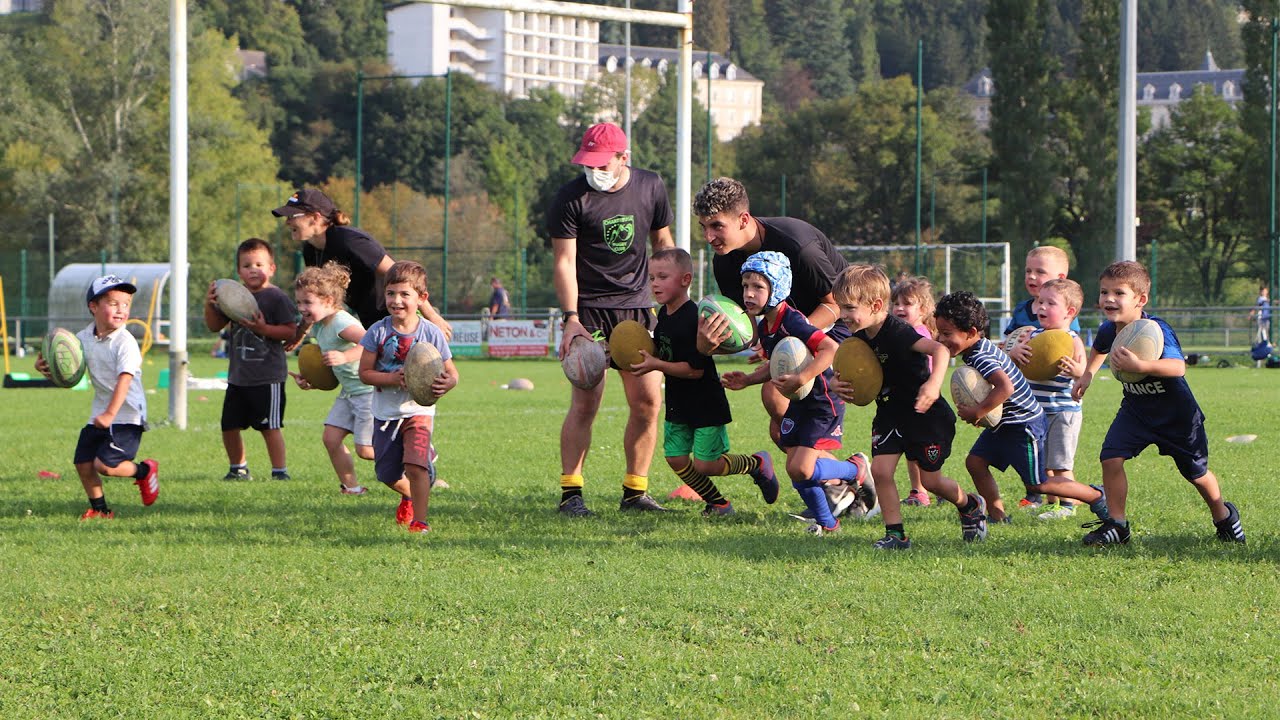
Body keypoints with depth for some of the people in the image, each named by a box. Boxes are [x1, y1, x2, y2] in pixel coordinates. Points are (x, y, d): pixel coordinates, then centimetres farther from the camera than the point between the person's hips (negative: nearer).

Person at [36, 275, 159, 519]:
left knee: (105, 465, -15)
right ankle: (99, 509, 22)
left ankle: (144, 471, 13)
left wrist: (110, 414, -33)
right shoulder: (84, 338, 3)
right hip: (100, 412, 7)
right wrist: (45, 368, -10)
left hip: (127, 414, -7)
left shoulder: (125, 342, -17)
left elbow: (124, 380, -25)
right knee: (83, 463, 3)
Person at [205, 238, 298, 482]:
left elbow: (291, 331, -12)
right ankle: (238, 468, 28)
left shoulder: (276, 297, -8)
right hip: (238, 376, 7)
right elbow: (214, 326, 15)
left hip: (268, 377, -7)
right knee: (229, 425, 11)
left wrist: (264, 328, -24)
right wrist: (209, 306, -4)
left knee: (270, 426, -5)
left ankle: (280, 471, 4)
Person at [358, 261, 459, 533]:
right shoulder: (379, 332, -7)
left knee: (416, 465, -22)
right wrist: (392, 379, -24)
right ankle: (409, 495, 45)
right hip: (385, 412, 3)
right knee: (387, 474, 12)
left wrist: (446, 383, -28)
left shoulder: (431, 333, -9)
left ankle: (419, 520, -12)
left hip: (417, 411, -3)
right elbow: (365, 372, -6)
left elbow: (451, 373, -4)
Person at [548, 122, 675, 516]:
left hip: (637, 306, 4)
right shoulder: (571, 197, -9)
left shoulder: (651, 187, 4)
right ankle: (570, 493, -9)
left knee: (647, 401, 0)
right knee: (585, 401, -13)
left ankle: (635, 491, 9)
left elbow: (662, 242, 18)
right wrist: (570, 318, -18)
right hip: (589, 309, -4)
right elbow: (564, 261, -9)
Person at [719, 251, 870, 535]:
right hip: (798, 404, 9)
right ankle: (826, 522, 26)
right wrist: (748, 380, 4)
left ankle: (856, 469, 11)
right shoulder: (764, 326, 4)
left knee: (801, 469, -16)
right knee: (795, 469, 7)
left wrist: (799, 379, -39)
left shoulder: (792, 322, -26)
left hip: (823, 402, -9)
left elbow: (831, 349, -37)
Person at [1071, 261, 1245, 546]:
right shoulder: (1108, 330, -9)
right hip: (1135, 410, 5)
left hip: (1176, 414, -5)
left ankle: (1224, 516, 39)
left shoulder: (1156, 330, -30)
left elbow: (1178, 367, -47)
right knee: (1111, 458, -15)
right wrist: (1087, 375, 13)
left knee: (1196, 472, 11)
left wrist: (1139, 365, -58)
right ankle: (1117, 525, -3)